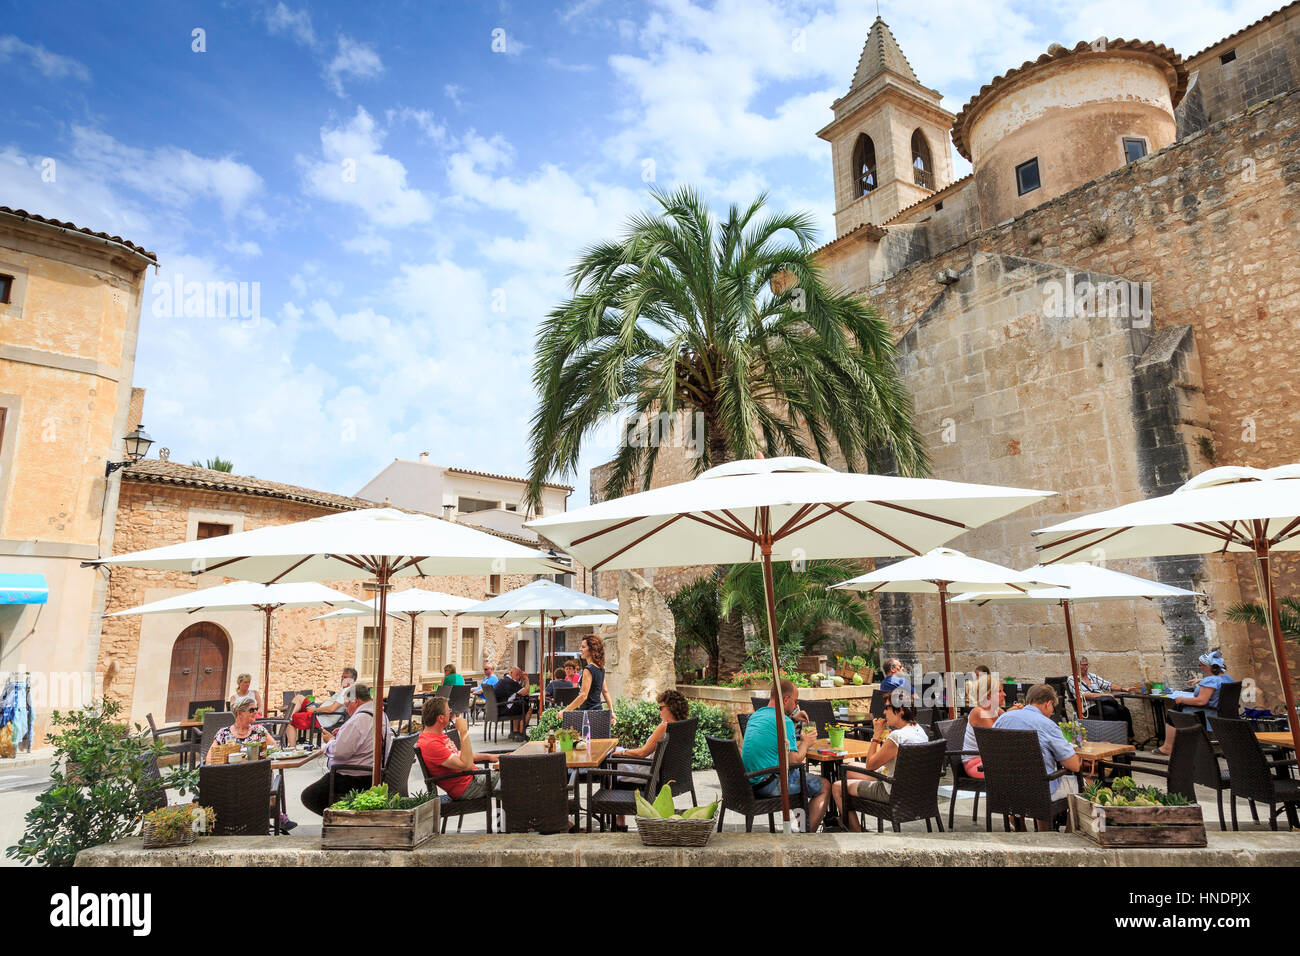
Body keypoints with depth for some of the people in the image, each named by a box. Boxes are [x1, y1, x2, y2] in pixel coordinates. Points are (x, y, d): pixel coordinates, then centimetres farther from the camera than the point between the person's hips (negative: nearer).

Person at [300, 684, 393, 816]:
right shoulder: (381, 714, 9)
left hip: (353, 779, -10)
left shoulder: (359, 719, -21)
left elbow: (339, 752, -23)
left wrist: (330, 740, -4)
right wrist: (339, 736, 13)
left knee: (307, 796, 0)